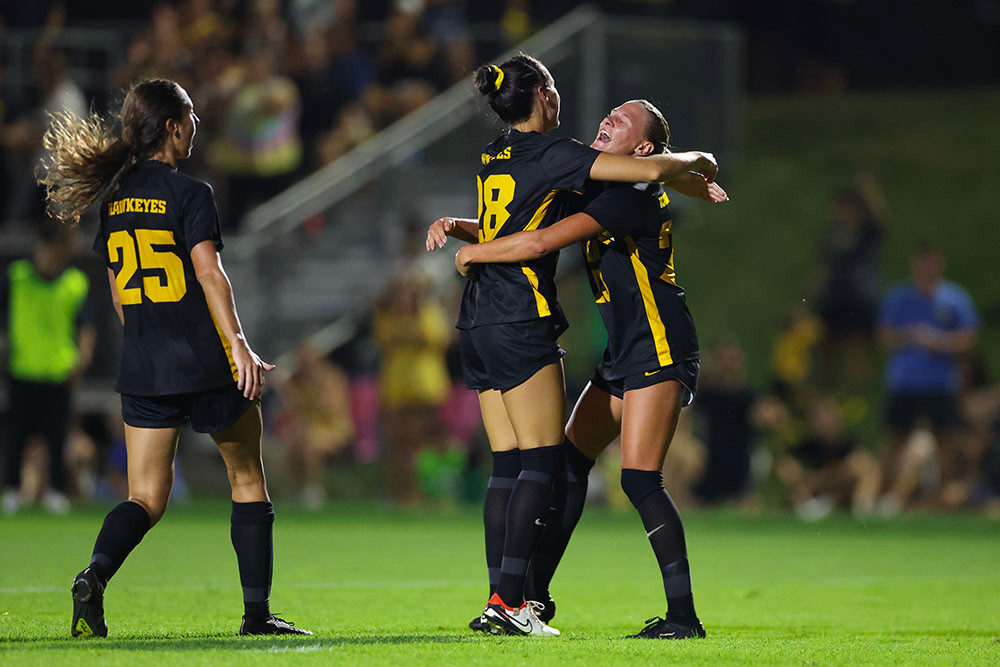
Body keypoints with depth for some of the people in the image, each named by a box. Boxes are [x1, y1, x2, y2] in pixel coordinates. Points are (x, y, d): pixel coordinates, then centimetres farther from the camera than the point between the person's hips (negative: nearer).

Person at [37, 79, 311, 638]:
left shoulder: (115, 198, 10)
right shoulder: (190, 194, -9)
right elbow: (208, 272, -21)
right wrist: (238, 343, -27)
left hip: (143, 367, 5)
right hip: (207, 363, -5)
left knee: (147, 497, 6)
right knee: (248, 480, 12)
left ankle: (95, 575, -22)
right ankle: (257, 613, 11)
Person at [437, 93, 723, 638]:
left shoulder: (632, 198, -16)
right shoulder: (599, 194, 15)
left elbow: (539, 243, -24)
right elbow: (524, 228, 24)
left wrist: (472, 252, -10)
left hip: (659, 349, -10)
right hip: (623, 352, 10)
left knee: (639, 478, -15)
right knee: (570, 460, 9)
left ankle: (684, 615, -14)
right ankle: (534, 593, 18)